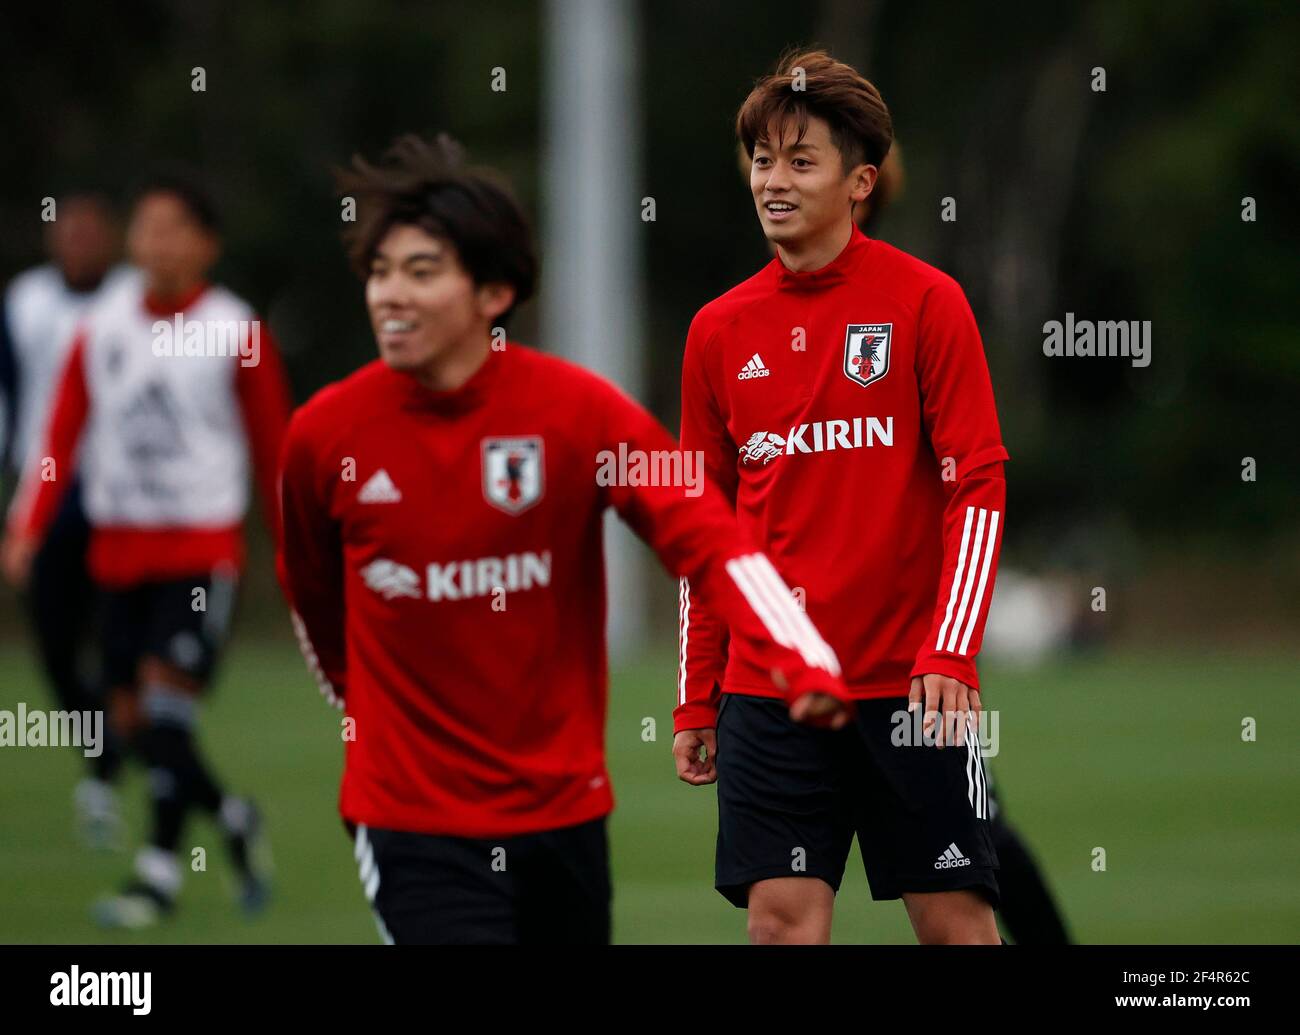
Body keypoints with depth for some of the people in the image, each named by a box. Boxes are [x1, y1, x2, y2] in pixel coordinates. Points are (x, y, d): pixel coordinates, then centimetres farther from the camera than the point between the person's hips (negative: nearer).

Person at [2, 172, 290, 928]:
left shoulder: (237, 334, -3)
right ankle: (233, 816, 27)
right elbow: (64, 435, 7)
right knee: (131, 718, 5)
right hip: (120, 545, 4)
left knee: (166, 701, -15)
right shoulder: (102, 329, 6)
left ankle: (161, 871, -7)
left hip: (204, 545, -4)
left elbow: (274, 448, 4)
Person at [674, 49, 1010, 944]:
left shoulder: (926, 302, -3)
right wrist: (697, 700, 10)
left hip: (911, 681, -3)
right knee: (782, 916, -4)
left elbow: (979, 486, -6)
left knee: (955, 918, -1)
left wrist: (950, 654, -15)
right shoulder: (720, 331, 8)